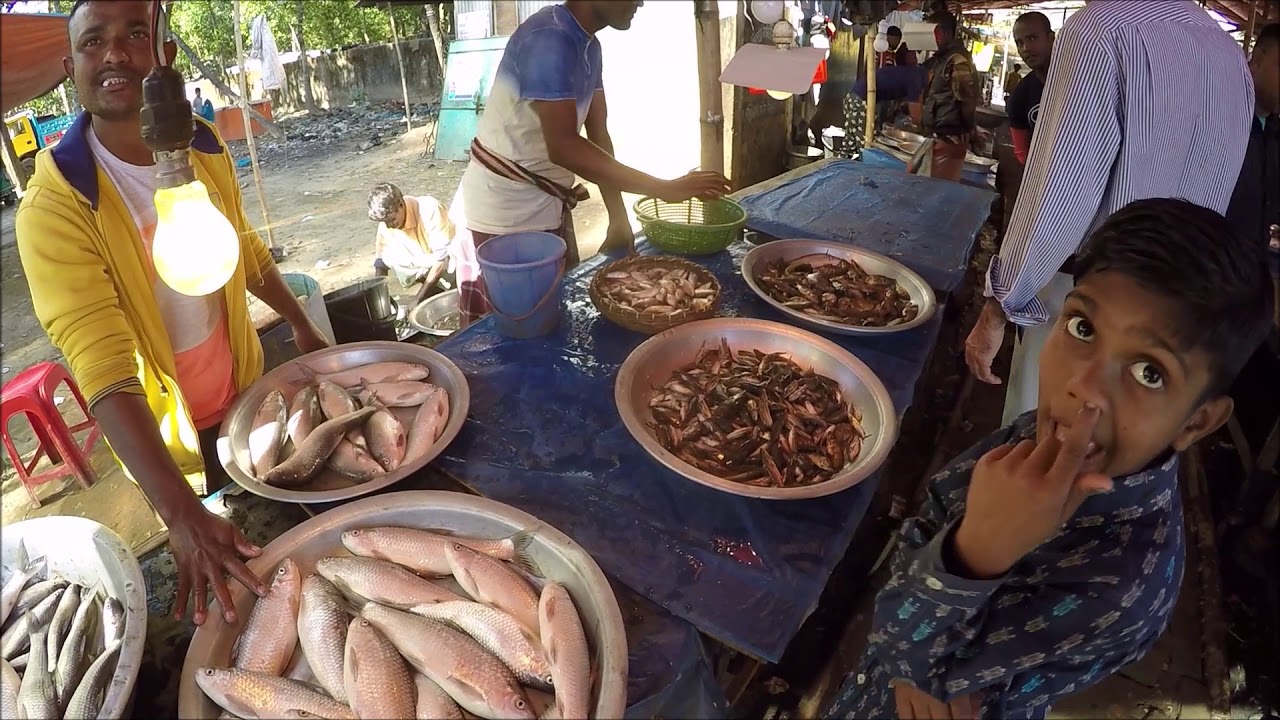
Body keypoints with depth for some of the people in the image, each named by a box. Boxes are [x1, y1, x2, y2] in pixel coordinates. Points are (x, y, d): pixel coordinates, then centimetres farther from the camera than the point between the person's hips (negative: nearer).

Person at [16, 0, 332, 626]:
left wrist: (301, 324, 16)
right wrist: (181, 515, -44)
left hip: (244, 391, 5)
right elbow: (102, 368, -35)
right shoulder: (54, 206, -26)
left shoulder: (204, 148, -9)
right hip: (161, 432, -4)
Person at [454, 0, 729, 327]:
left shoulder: (589, 45, 7)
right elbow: (562, 147, -32)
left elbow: (598, 136, 7)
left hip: (551, 207, 9)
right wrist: (664, 189, -34)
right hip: (503, 215, -8)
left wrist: (619, 222, 1)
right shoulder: (548, 39, -23)